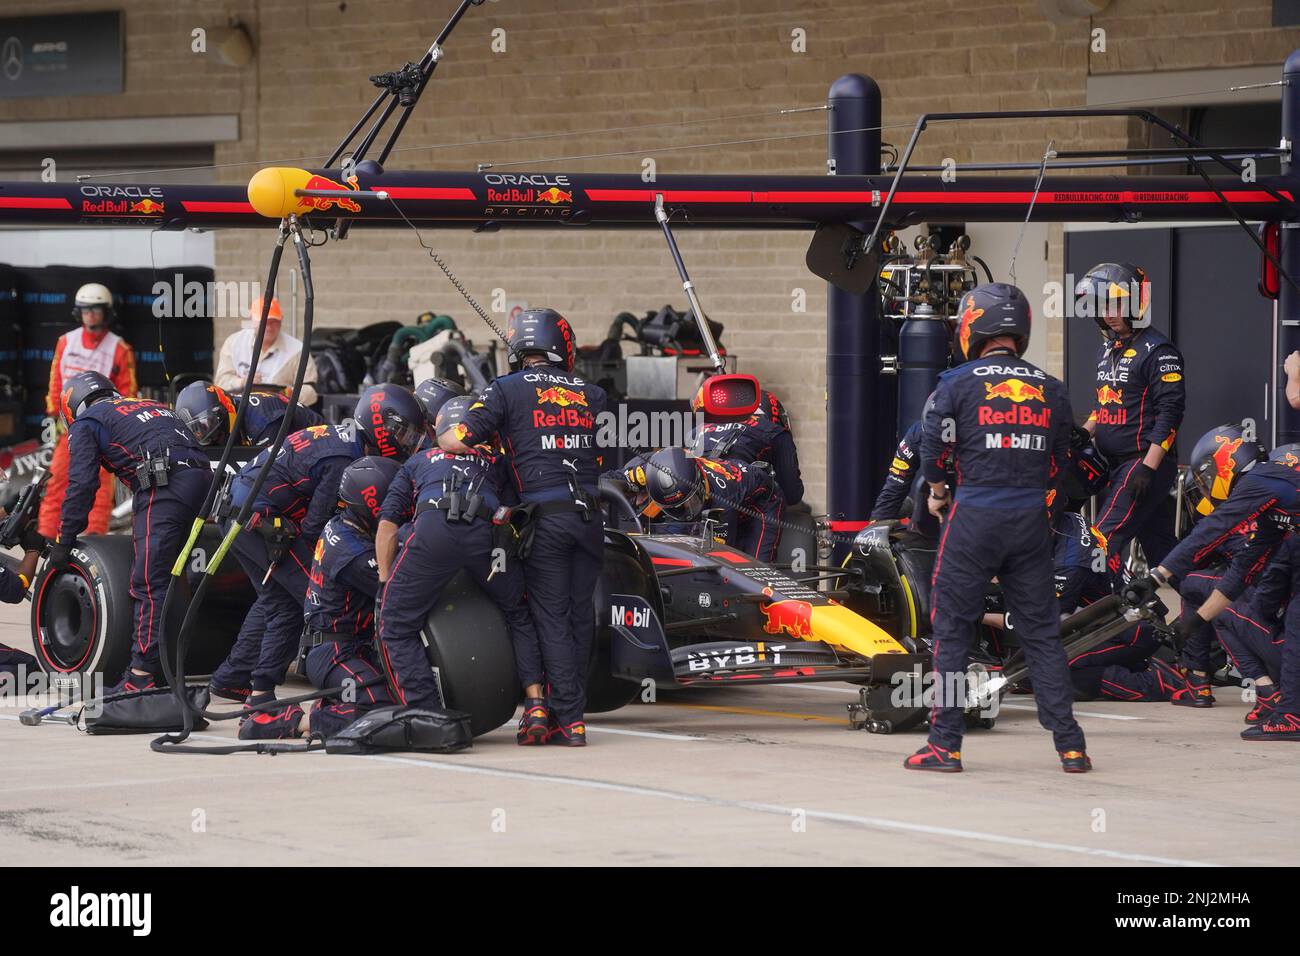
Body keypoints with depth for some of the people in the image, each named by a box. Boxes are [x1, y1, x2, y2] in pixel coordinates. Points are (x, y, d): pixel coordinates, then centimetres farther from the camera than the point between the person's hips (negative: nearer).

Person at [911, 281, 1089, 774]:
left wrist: (937, 492, 17)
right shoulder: (1051, 390, 8)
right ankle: (1070, 746, 7)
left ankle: (945, 744, 3)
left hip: (974, 516, -3)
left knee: (952, 626, 5)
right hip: (1031, 520, 3)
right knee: (1041, 632, 9)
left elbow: (934, 450, -3)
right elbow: (1058, 461, 13)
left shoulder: (958, 384, -5)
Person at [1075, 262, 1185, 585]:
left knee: (1105, 542, -16)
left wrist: (1148, 467, -22)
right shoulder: (1109, 348, 16)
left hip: (1145, 461, -9)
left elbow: (1170, 413, -17)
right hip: (1114, 465, 9)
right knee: (1161, 548, 11)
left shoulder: (1158, 351, -12)